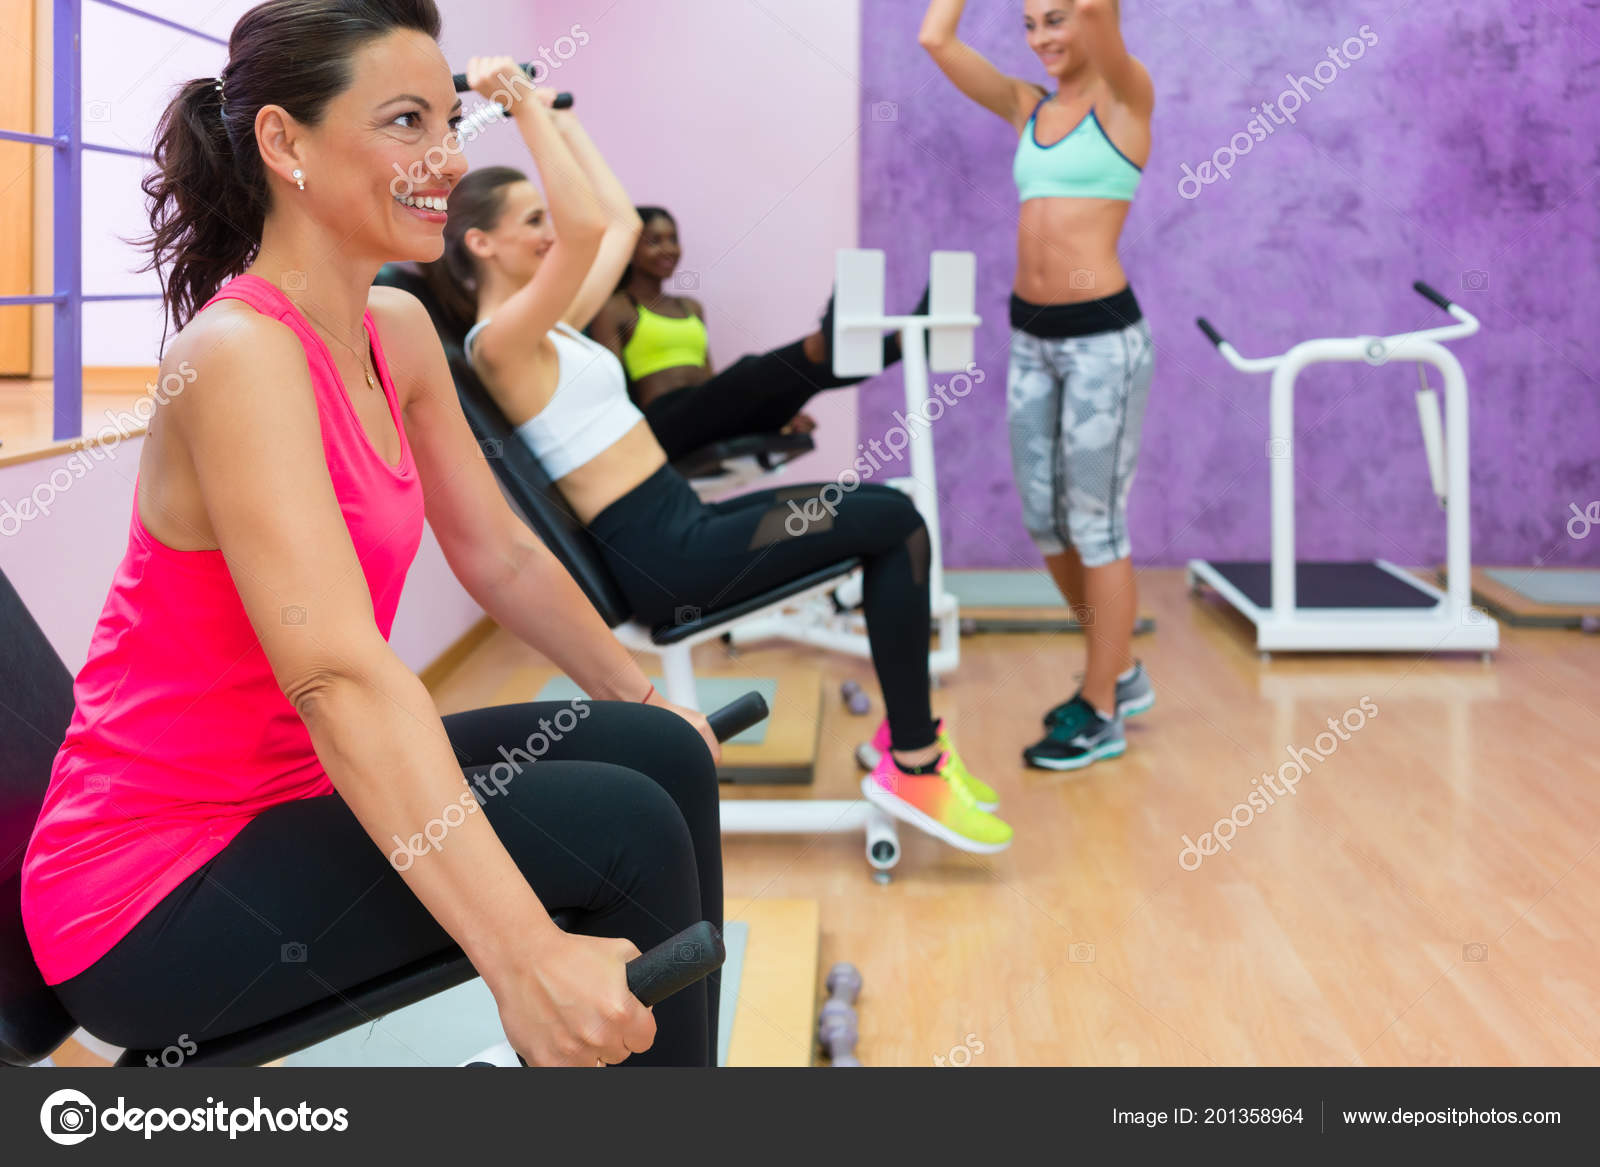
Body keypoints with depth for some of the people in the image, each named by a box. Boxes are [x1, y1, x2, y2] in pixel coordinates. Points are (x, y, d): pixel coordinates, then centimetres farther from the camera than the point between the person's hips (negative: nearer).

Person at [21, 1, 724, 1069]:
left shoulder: (399, 331, 3)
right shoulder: (244, 355, -24)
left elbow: (500, 555, 15)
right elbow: (340, 676, -36)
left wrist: (642, 696, 19)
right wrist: (525, 956, -42)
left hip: (285, 791, 9)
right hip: (155, 884, -9)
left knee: (661, 750, 3)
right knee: (623, 829, -18)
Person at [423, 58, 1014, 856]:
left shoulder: (551, 325, 15)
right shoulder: (501, 341, -14)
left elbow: (621, 222, 24)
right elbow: (588, 230, -29)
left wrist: (558, 117, 26)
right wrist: (524, 109, -23)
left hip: (680, 528, 10)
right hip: (660, 557, -10)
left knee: (888, 516, 7)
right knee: (893, 521, -11)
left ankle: (906, 729, 12)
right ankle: (910, 767, -7)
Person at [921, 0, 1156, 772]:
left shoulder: (1125, 100, -5)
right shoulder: (1027, 108, 11)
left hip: (1102, 338, -7)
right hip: (1030, 337, 7)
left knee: (1095, 526, 1)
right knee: (1044, 520, 13)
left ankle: (1101, 715, 13)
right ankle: (1120, 672, 31)